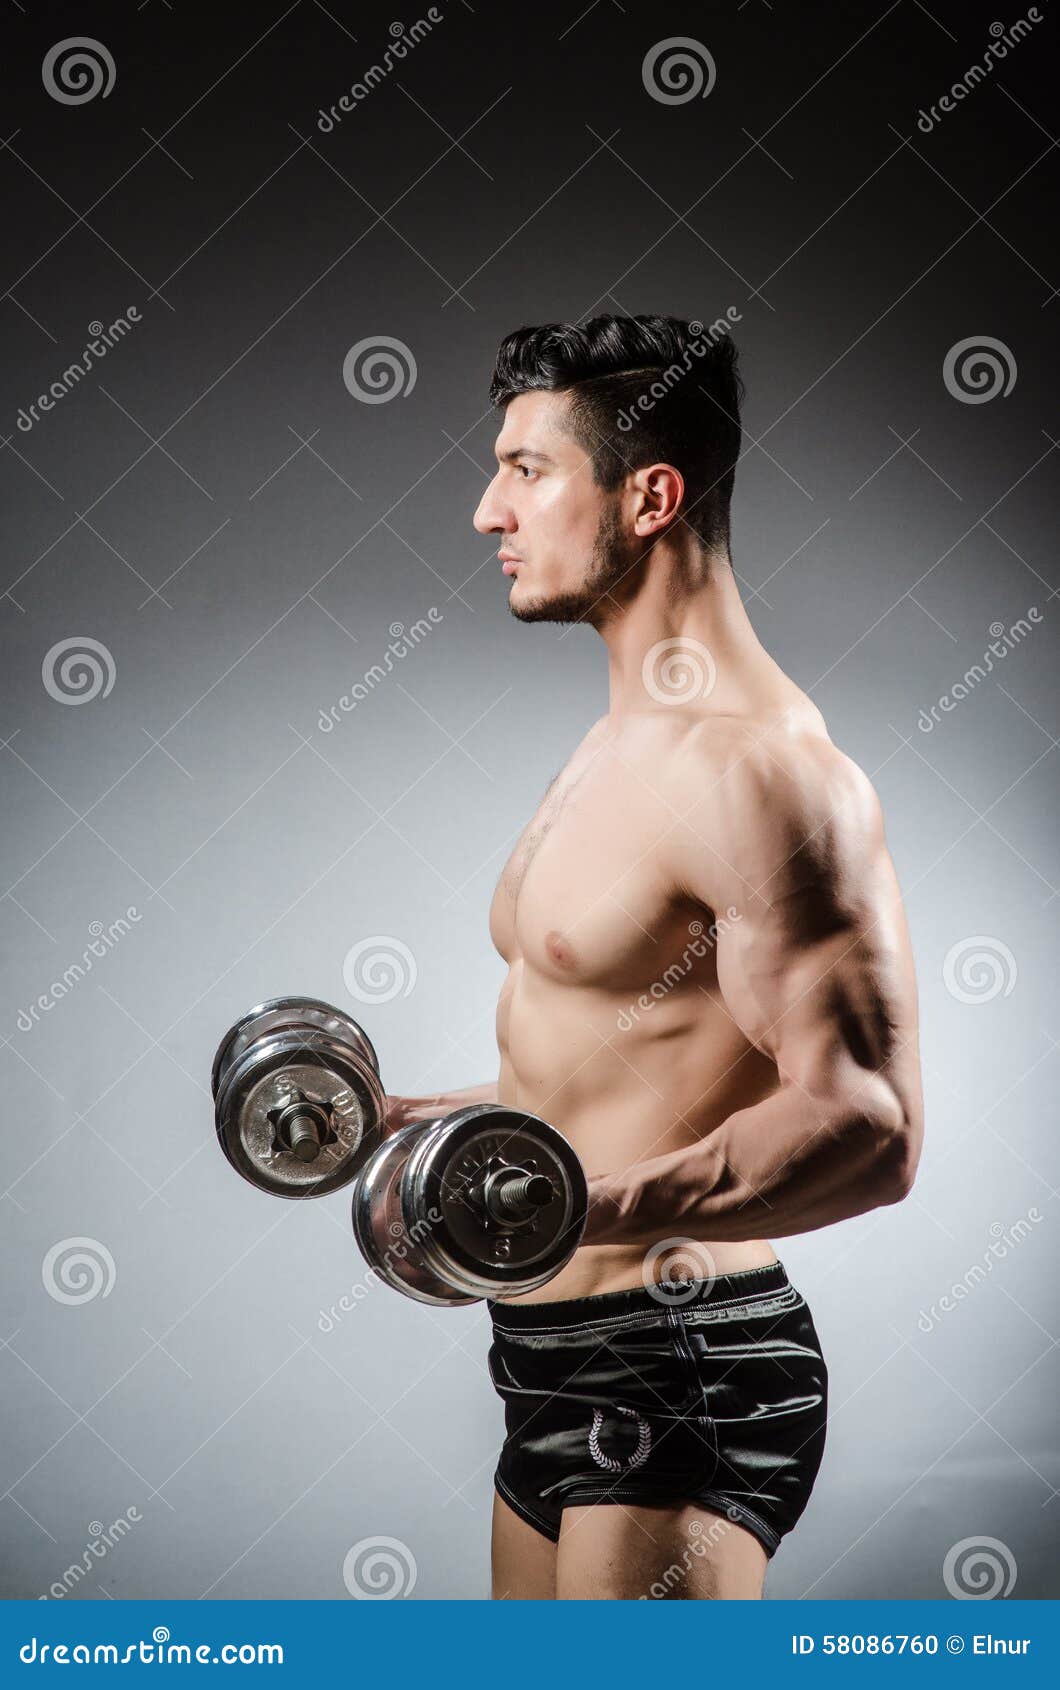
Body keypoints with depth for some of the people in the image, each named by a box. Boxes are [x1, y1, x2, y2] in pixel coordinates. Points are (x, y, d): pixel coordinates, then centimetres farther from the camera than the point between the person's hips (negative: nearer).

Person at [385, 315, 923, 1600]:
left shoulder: (759, 770, -19)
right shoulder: (617, 747, 14)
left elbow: (863, 1126, -25)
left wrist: (590, 1210, -36)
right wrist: (407, 1120, 23)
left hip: (683, 1381, -10)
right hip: (563, 1365, 10)